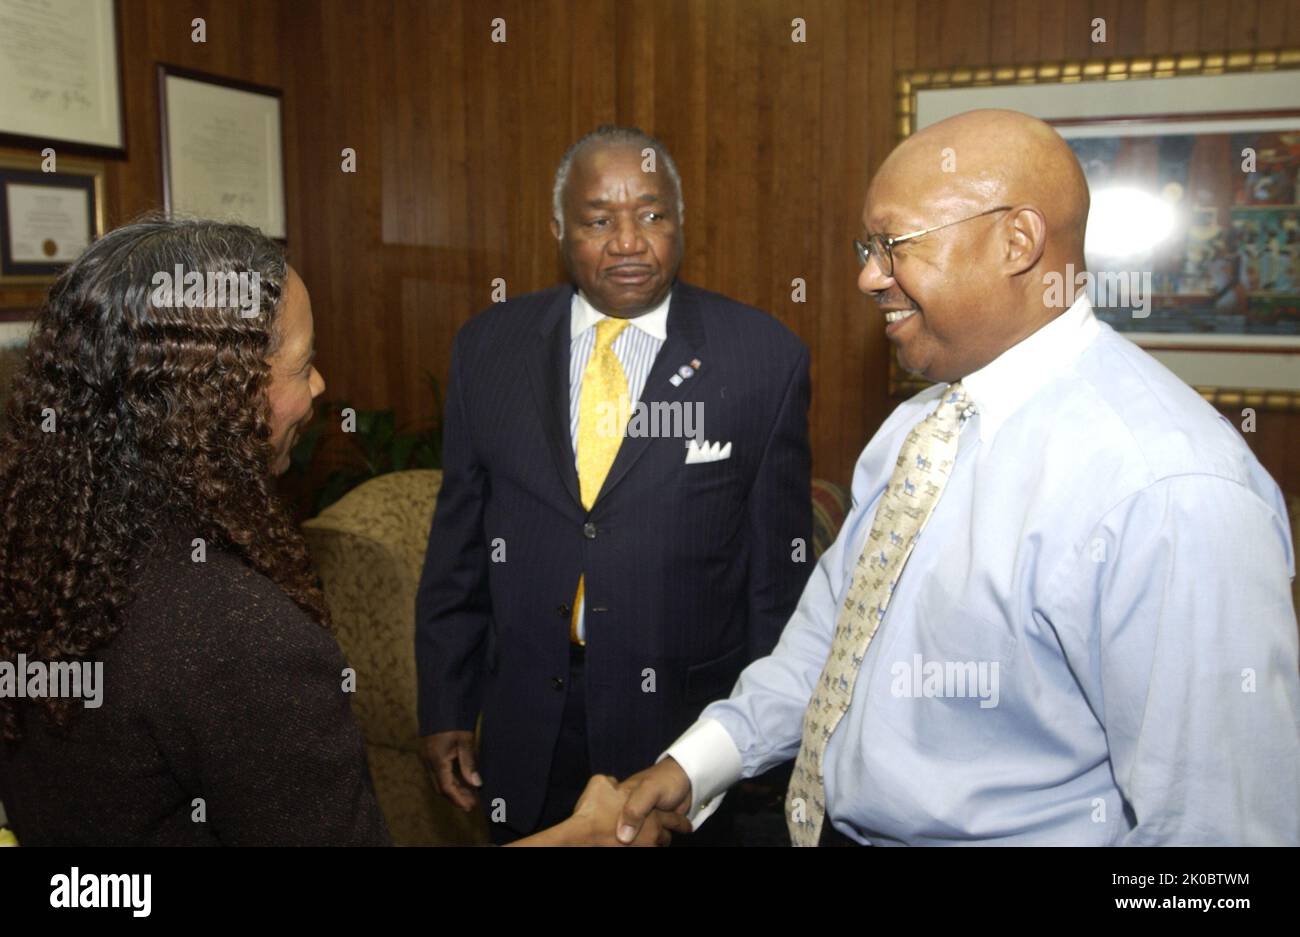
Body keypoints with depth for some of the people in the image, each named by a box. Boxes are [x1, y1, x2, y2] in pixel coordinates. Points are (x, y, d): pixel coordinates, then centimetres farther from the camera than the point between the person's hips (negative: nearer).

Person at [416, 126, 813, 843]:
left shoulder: (764, 357, -8)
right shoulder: (487, 348, 0)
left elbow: (780, 564, -4)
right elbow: (459, 542, 4)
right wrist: (445, 709, 5)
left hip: (691, 726, -2)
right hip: (527, 734, 3)